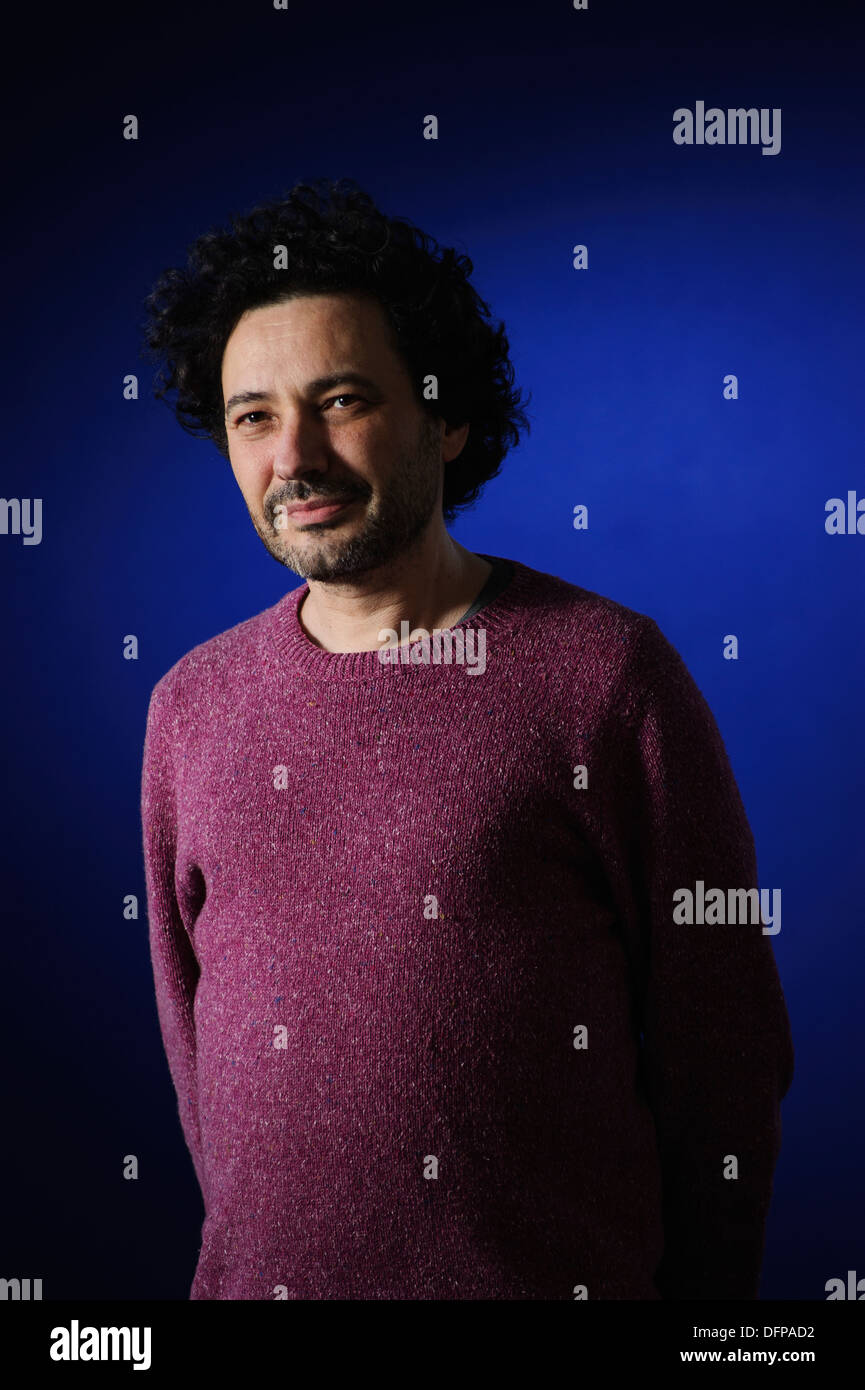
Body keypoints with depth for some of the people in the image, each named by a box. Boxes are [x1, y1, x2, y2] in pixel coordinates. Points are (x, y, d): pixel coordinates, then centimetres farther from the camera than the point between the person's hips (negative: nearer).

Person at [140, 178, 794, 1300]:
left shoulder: (607, 670, -11)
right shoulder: (191, 707, 2)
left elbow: (723, 1042, -6)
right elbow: (189, 1029, 10)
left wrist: (704, 1282, -2)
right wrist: (252, 1245, 9)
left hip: (561, 1271, -3)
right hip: (257, 1271, 3)